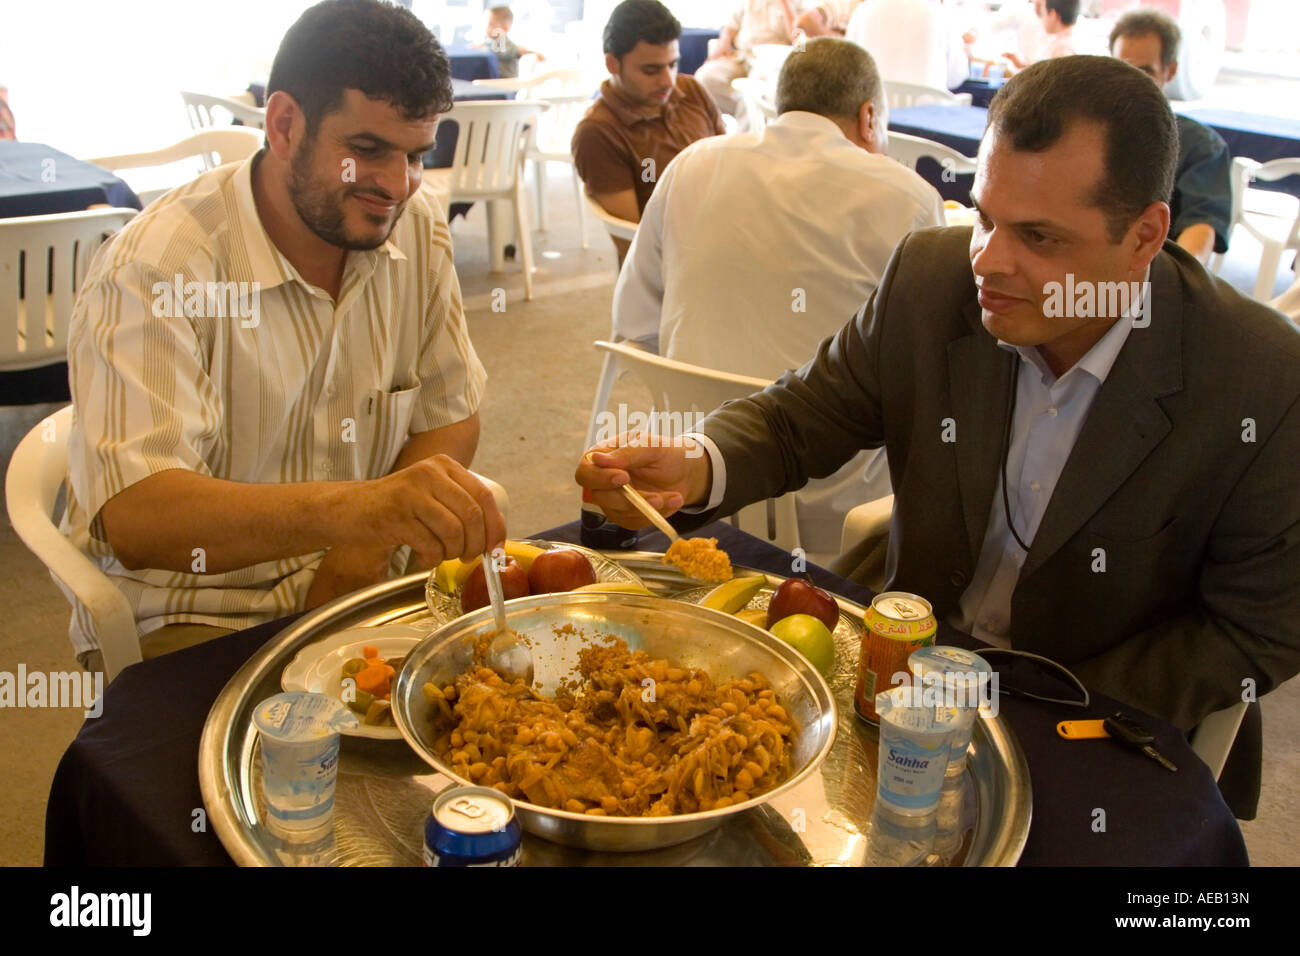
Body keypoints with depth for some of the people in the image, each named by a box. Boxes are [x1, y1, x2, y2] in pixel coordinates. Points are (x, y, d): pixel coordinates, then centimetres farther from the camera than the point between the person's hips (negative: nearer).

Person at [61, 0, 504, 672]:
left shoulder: (417, 229, -1)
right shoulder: (154, 268, -20)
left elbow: (450, 415, 6)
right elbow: (132, 515, -32)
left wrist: (366, 546, -12)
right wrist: (352, 507, -50)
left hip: (358, 589, 5)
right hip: (190, 622, -5)